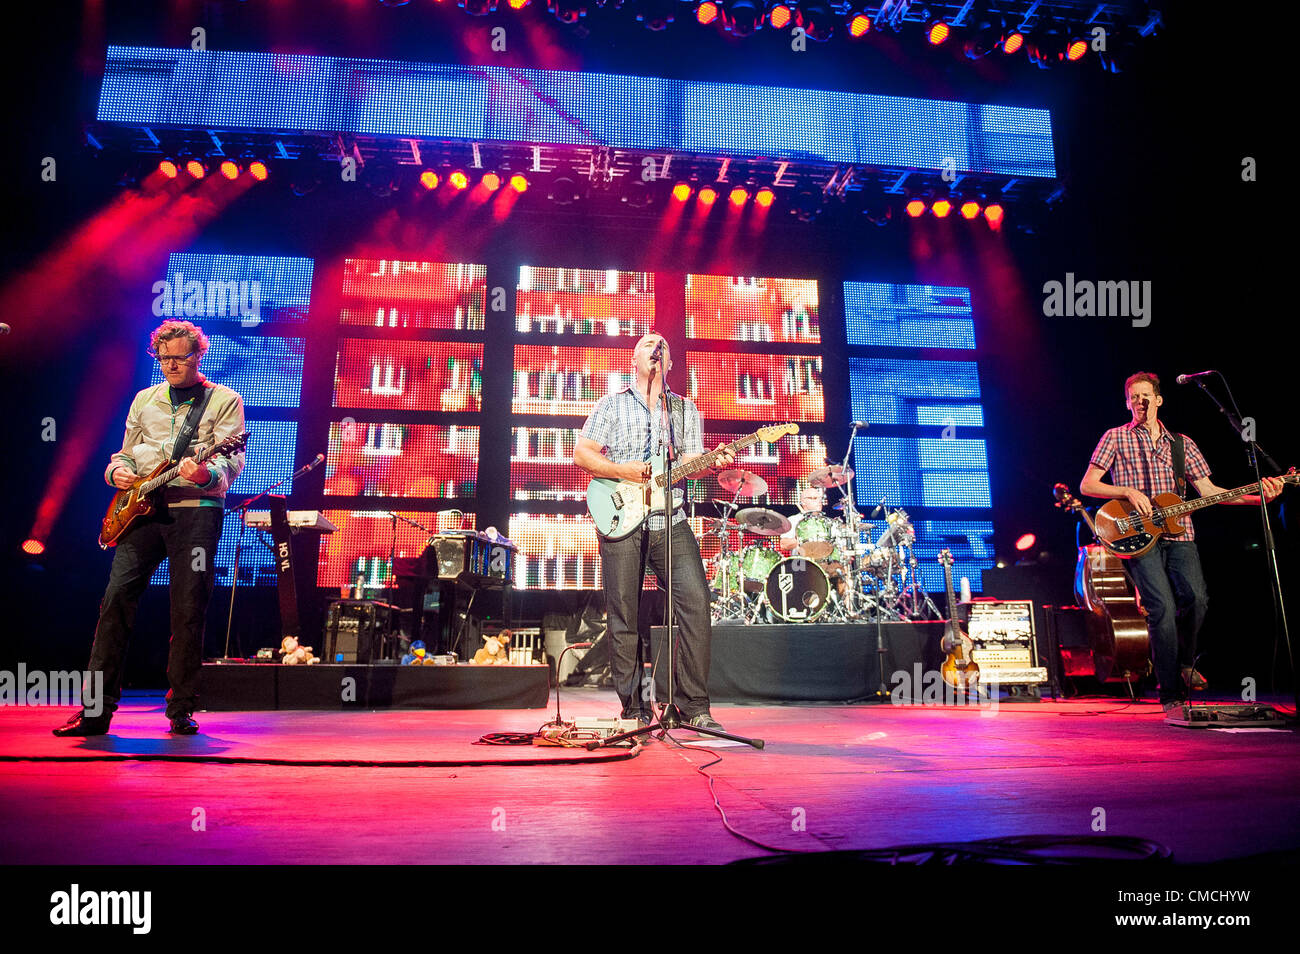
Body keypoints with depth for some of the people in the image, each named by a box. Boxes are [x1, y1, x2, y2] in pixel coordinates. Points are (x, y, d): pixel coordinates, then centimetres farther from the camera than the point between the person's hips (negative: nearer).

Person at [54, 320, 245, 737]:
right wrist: (118, 471, 4)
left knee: (188, 610, -5)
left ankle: (181, 710, 6)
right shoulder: (144, 400, 20)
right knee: (117, 596, -5)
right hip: (143, 509, 4)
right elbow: (125, 453, 26)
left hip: (197, 508, -4)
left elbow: (234, 459, -7)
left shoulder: (225, 400, 5)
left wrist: (206, 474, -27)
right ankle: (97, 709, 2)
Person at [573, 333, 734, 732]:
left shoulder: (685, 408, 17)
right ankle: (634, 710, 13)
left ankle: (694, 706, -1)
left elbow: (691, 462, 10)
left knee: (696, 601, -11)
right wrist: (622, 470, -11)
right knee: (623, 617, 0)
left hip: (671, 520, 2)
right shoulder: (611, 404, 10)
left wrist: (715, 463, -12)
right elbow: (581, 454, 3)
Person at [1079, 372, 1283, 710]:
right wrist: (1129, 492, -11)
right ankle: (1171, 694, -4)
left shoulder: (1182, 444, 19)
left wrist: (1257, 497, 0)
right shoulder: (1115, 437, 8)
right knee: (1163, 607, -16)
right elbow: (1087, 485, 3)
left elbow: (1208, 490, 13)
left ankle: (1184, 662, 13)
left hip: (1178, 533, 3)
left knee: (1196, 598, -18)